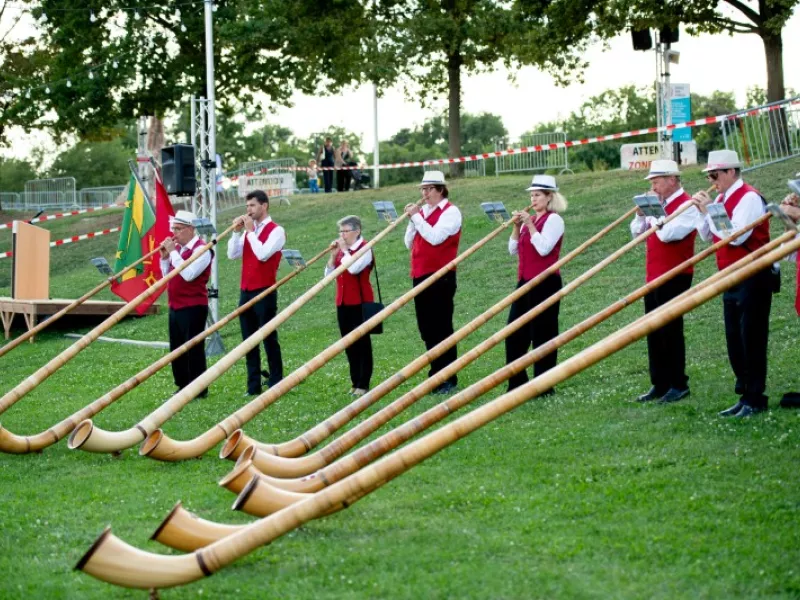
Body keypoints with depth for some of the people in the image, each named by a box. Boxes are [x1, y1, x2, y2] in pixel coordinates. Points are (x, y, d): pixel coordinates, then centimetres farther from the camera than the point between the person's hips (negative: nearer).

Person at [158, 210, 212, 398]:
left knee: (193, 348, -4)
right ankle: (184, 387, 22)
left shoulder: (201, 249, -13)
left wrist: (173, 252, -21)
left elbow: (188, 274, -26)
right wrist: (164, 257, 2)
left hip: (193, 307, -9)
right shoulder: (177, 248, 13)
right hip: (175, 306, 9)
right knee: (177, 349, 13)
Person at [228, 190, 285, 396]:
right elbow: (232, 254, 9)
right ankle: (253, 385, 12)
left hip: (264, 292, -7)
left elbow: (263, 254, -20)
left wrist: (250, 231, -13)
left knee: (269, 338, -2)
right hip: (246, 291, 7)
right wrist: (237, 232, -1)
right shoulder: (248, 230, 13)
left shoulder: (276, 230, -7)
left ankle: (275, 383, 3)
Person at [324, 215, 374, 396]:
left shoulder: (364, 248, -8)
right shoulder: (342, 249, 13)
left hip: (360, 302, -7)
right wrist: (333, 254, -2)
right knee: (349, 343, 9)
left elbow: (353, 268, -26)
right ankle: (355, 381, 16)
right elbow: (328, 274, 10)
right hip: (343, 302, 7)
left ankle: (363, 384, 1)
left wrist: (345, 250, -14)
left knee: (362, 342, -2)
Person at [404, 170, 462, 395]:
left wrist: (416, 217, -14)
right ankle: (436, 374, 17)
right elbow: (409, 243, 15)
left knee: (441, 328, -6)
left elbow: (435, 237, -20)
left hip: (441, 277, -7)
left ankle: (448, 379, -1)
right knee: (427, 328, 9)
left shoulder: (450, 212, -5)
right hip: (420, 275, 7)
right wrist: (411, 219, 3)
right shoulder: (421, 211, 15)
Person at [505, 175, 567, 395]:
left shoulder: (554, 219, -7)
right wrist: (517, 227, 1)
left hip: (545, 282, -8)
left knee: (542, 334, -3)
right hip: (525, 281, 8)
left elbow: (544, 248, -20)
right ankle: (517, 383, 15)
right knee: (514, 333, 7)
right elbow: (513, 250, 13)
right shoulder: (529, 219, 15)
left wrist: (529, 224, -15)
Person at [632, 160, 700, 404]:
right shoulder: (658, 204, 13)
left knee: (670, 330, -5)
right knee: (655, 331, 9)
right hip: (653, 276, 8)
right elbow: (637, 232, 17)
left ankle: (679, 385, 2)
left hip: (674, 277, -8)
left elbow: (667, 234, -23)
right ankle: (660, 384, 16)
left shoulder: (687, 205, -11)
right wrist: (641, 213, 1)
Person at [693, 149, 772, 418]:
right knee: (735, 340, 12)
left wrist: (711, 210, -20)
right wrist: (703, 211, 0)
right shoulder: (721, 199, 10)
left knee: (752, 339, -5)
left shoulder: (749, 198, -15)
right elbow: (707, 236, 16)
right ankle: (744, 394, 19)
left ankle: (755, 399, 0)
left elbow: (736, 235, -26)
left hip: (752, 278, -9)